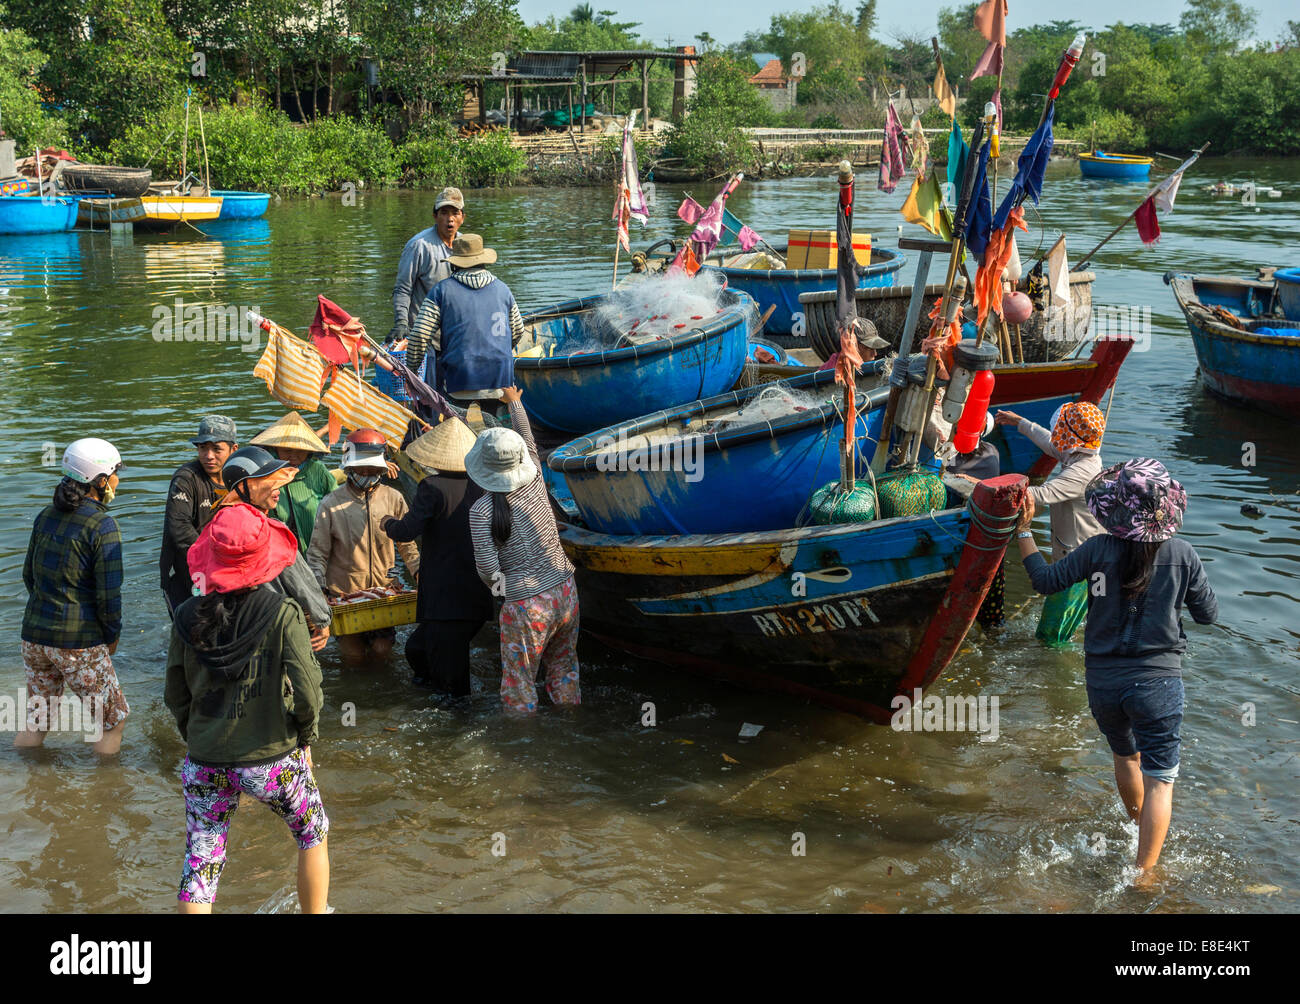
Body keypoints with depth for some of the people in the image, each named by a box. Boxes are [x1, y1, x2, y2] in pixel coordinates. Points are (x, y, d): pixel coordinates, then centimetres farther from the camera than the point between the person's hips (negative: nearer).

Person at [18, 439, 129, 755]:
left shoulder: (46, 516, 7)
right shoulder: (102, 526, -13)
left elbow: (29, 575, 15)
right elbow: (108, 594, -13)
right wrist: (112, 635, 3)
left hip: (34, 634, 7)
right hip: (79, 642, -6)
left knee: (36, 719, 20)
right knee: (112, 718, 11)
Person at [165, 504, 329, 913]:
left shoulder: (189, 616, -6)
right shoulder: (282, 614, -16)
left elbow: (176, 696, 2)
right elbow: (307, 693, -17)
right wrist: (304, 738, 2)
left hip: (205, 764, 2)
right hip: (273, 760, -2)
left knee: (199, 865, 12)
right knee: (313, 835, 24)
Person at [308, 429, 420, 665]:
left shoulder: (393, 499, -1)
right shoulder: (332, 504, -6)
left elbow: (407, 544, 9)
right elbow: (317, 552, -2)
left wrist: (419, 570, -5)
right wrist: (318, 588, -11)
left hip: (383, 589, 1)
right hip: (343, 591, -1)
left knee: (381, 651, 1)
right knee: (354, 656, 1)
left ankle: (381, 633, 33)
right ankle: (348, 635, 33)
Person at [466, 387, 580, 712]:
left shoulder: (481, 511, -15)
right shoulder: (536, 482, -3)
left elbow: (487, 567, -19)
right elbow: (528, 439, 15)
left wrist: (498, 586, 4)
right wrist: (514, 403, 32)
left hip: (526, 606, -5)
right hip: (566, 593, 5)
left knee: (519, 688, 9)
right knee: (564, 673, 22)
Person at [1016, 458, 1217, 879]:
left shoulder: (1098, 550, -12)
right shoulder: (1182, 555, -11)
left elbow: (1046, 581, -4)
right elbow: (1208, 614, 0)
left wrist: (1024, 529, 5)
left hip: (1103, 681, 2)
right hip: (1158, 682, -2)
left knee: (1126, 756, 27)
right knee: (1159, 780, 6)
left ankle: (1138, 828, 50)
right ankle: (1144, 872, 3)